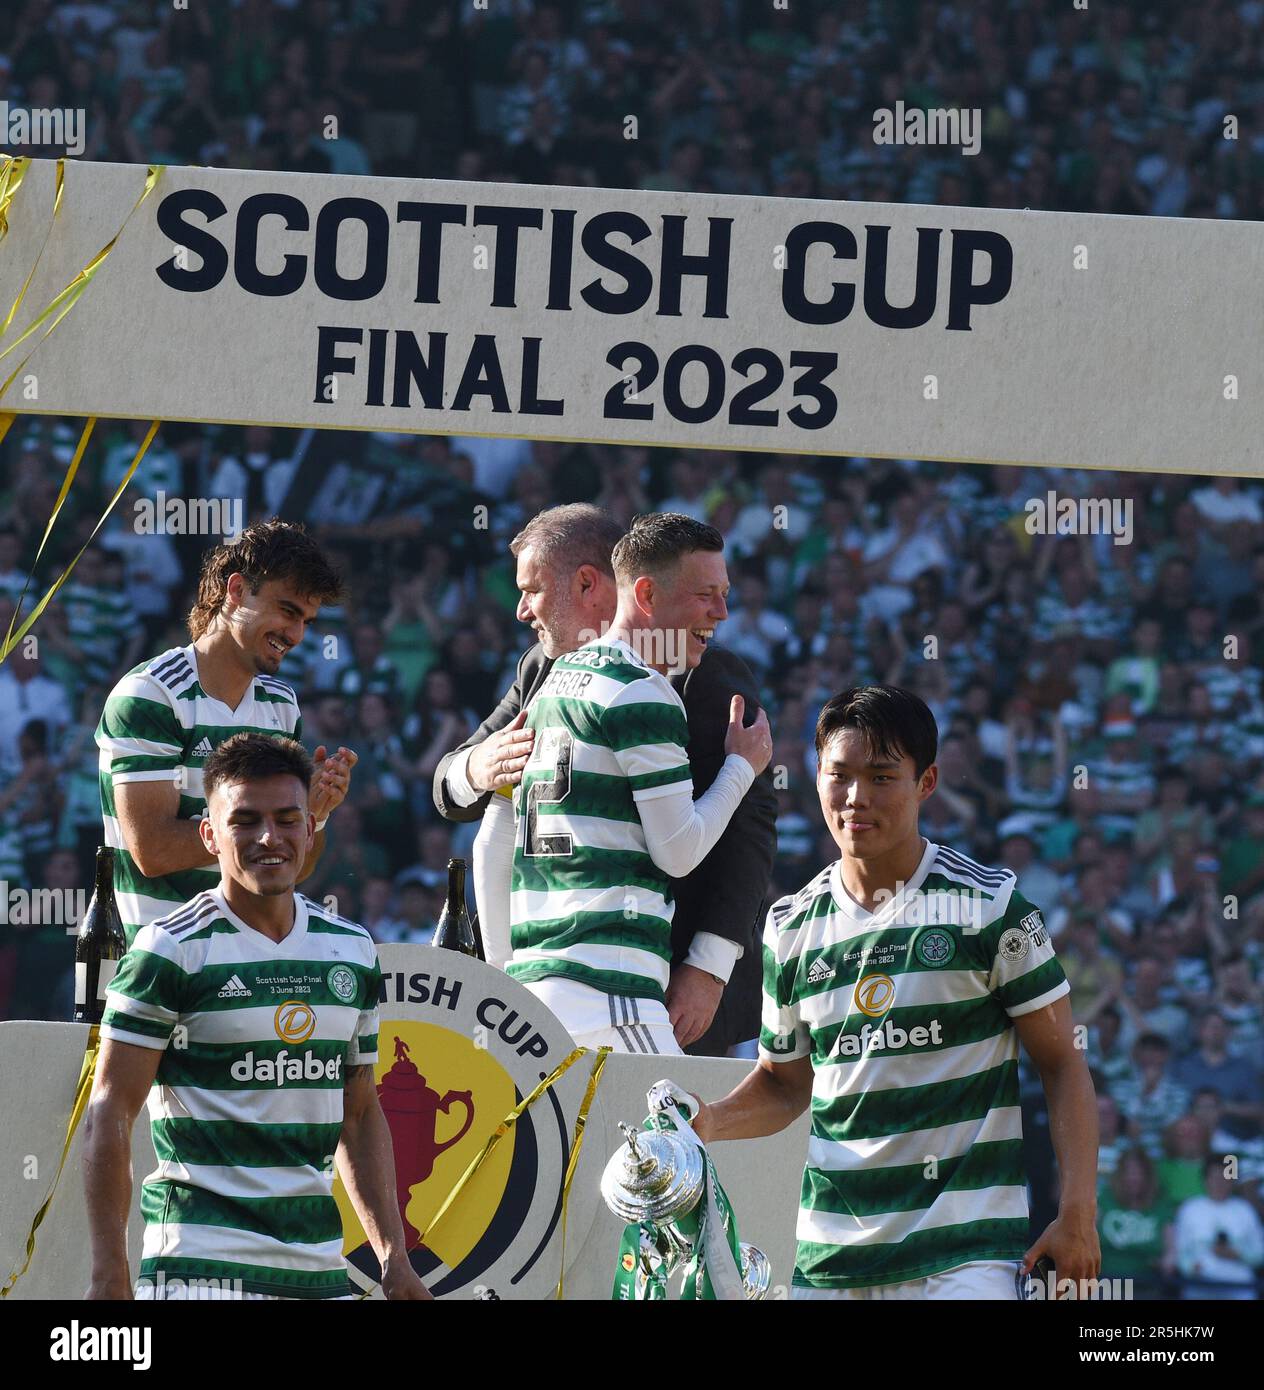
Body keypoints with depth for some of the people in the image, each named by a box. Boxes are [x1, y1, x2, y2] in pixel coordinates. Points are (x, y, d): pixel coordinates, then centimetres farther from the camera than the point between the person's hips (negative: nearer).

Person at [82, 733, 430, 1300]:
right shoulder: (169, 950, -5)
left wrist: (395, 1257, 13)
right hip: (200, 1264, -6)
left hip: (319, 1267, 6)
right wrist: (108, 1274, -14)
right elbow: (109, 1113, -7)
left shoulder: (353, 950, 13)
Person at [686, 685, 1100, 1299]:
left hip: (966, 1249, -4)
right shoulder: (792, 927, 10)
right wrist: (707, 1122, -1)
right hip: (830, 1257, 4)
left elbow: (1062, 1062, 1)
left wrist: (1077, 1214, -8)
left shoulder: (988, 905, -2)